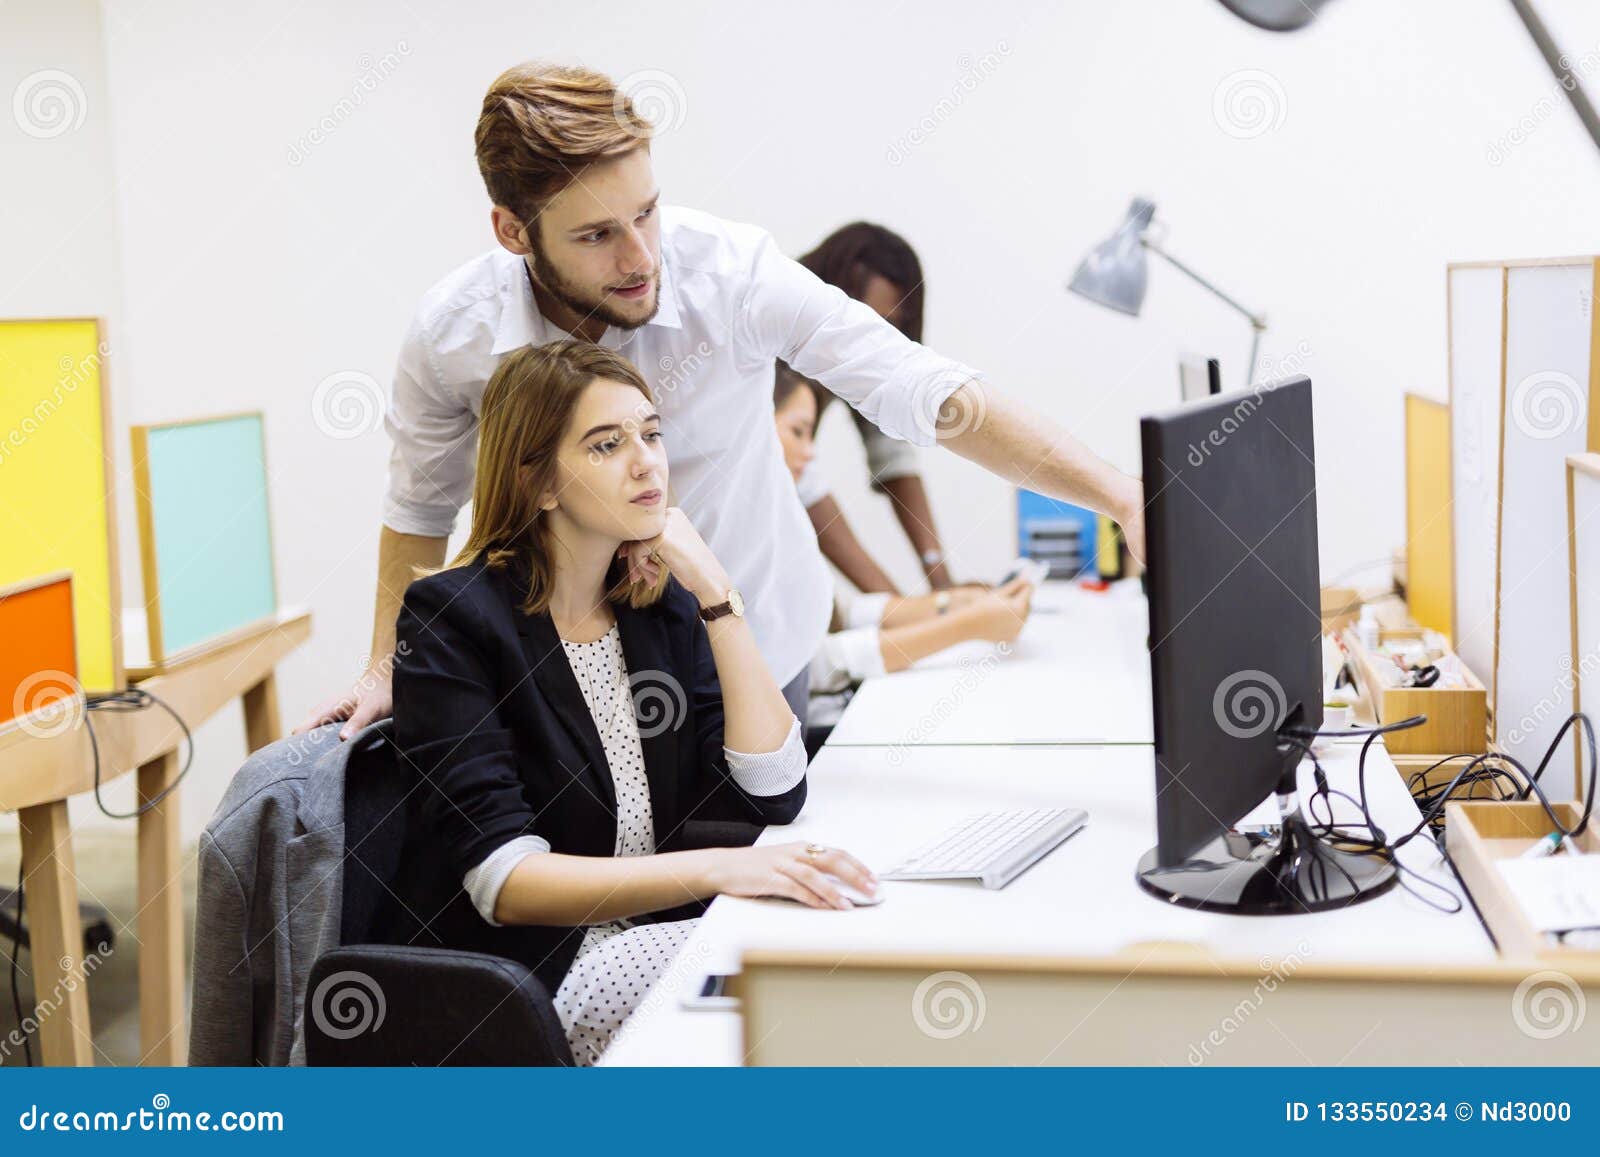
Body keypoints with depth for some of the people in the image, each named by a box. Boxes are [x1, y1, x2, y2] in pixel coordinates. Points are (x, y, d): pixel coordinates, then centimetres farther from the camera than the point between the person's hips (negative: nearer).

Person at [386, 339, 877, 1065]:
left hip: (646, 939, 7)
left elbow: (774, 793, -3)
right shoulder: (453, 619, -12)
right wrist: (714, 869, -35)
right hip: (526, 973, -6)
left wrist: (715, 594, -8)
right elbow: (502, 880, -22)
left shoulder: (660, 605, 6)